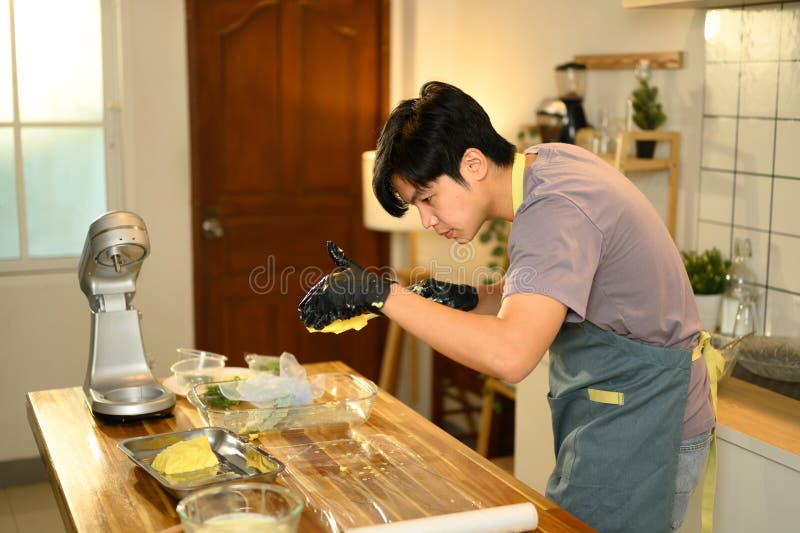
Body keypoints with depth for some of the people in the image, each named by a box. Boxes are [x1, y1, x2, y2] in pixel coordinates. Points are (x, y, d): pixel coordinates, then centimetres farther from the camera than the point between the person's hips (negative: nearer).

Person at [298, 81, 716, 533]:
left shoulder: (554, 214, -27)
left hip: (637, 430, -9)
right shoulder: (548, 160, 2)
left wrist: (383, 294, -37)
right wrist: (475, 300, -3)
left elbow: (510, 356, -41)